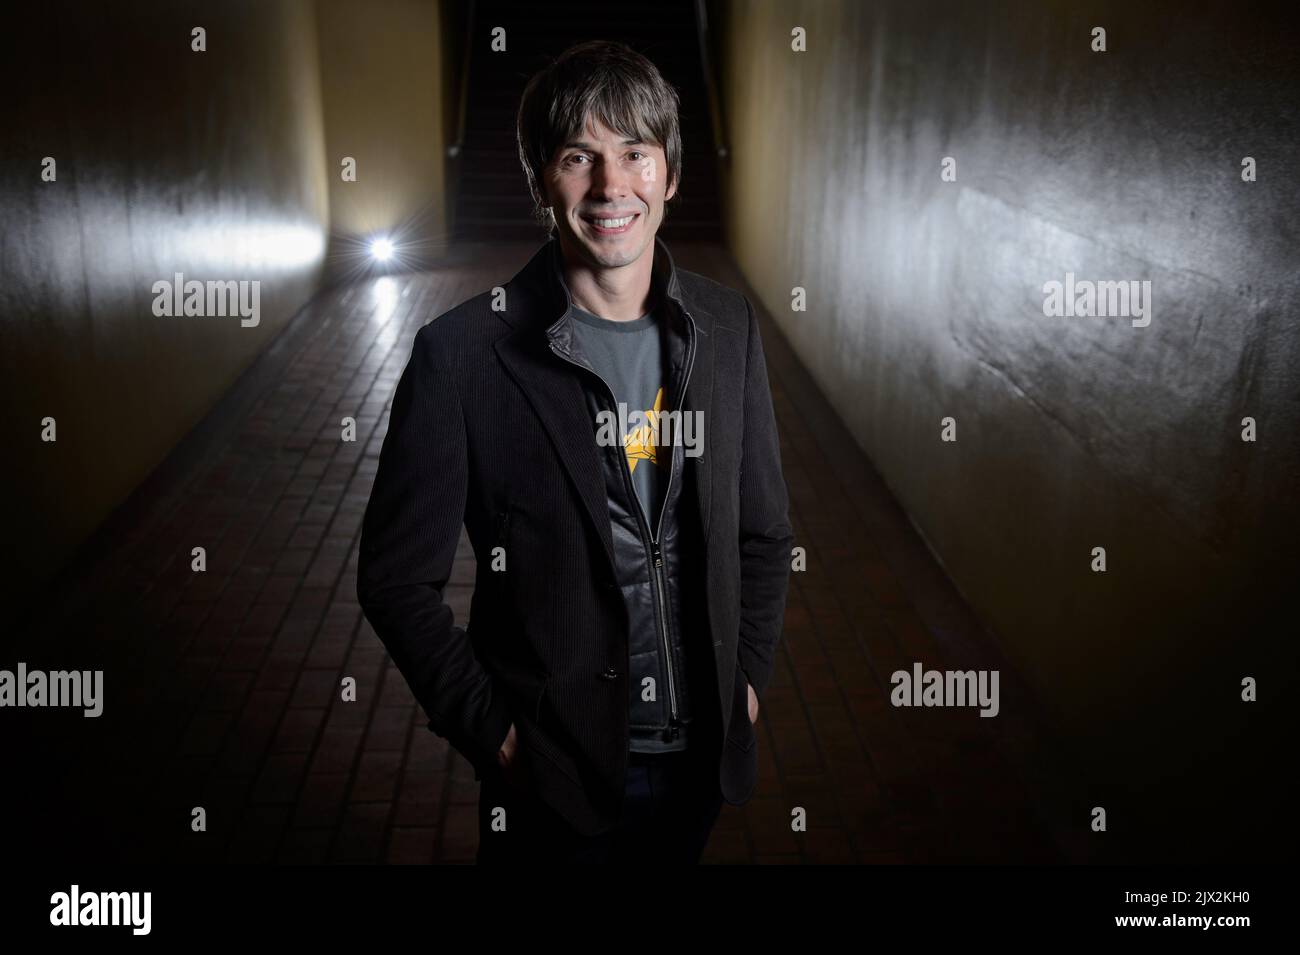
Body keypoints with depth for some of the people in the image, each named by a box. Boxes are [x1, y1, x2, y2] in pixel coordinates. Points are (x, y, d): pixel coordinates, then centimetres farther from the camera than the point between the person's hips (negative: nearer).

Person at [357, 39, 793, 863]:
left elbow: (763, 532, 7)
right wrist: (491, 733, -11)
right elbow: (399, 578, -10)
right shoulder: (464, 353, -16)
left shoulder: (727, 328, -3)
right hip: (552, 771, -3)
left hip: (701, 755, 4)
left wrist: (748, 680, 2)